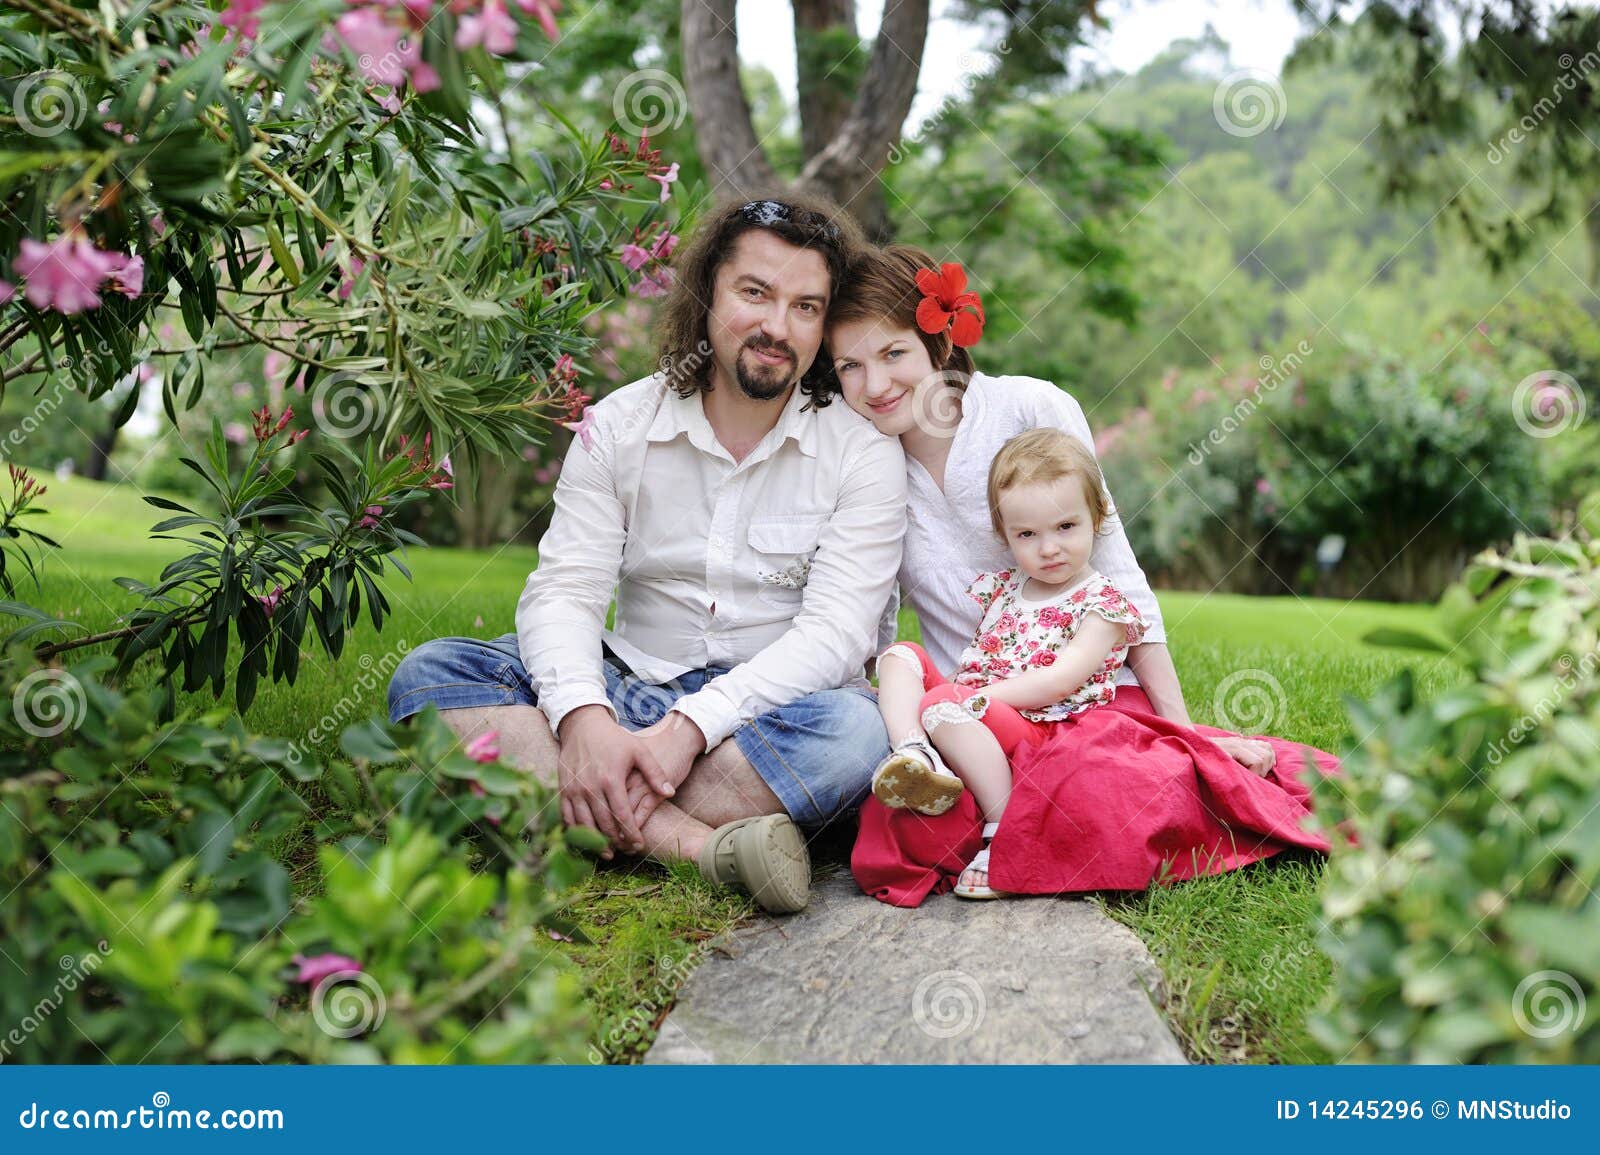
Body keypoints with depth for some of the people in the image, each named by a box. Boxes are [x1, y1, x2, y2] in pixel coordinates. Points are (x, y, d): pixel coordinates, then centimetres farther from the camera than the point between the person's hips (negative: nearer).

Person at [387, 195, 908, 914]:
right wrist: (583, 718, -28)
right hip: (632, 689, 3)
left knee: (853, 731, -36)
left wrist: (692, 725, -28)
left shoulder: (861, 449, -5)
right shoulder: (618, 426, 2)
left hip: (773, 705, -2)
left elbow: (834, 632, -14)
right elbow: (563, 590, -6)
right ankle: (695, 844, -36)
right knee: (429, 673, -20)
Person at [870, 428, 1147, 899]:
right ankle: (913, 752, -32)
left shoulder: (1103, 604, -2)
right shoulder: (999, 588, 19)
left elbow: (1060, 681, -15)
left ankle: (1005, 827, -29)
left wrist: (977, 693, -18)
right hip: (978, 720, 8)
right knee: (901, 654, -3)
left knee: (945, 703, -33)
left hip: (1039, 729, -8)